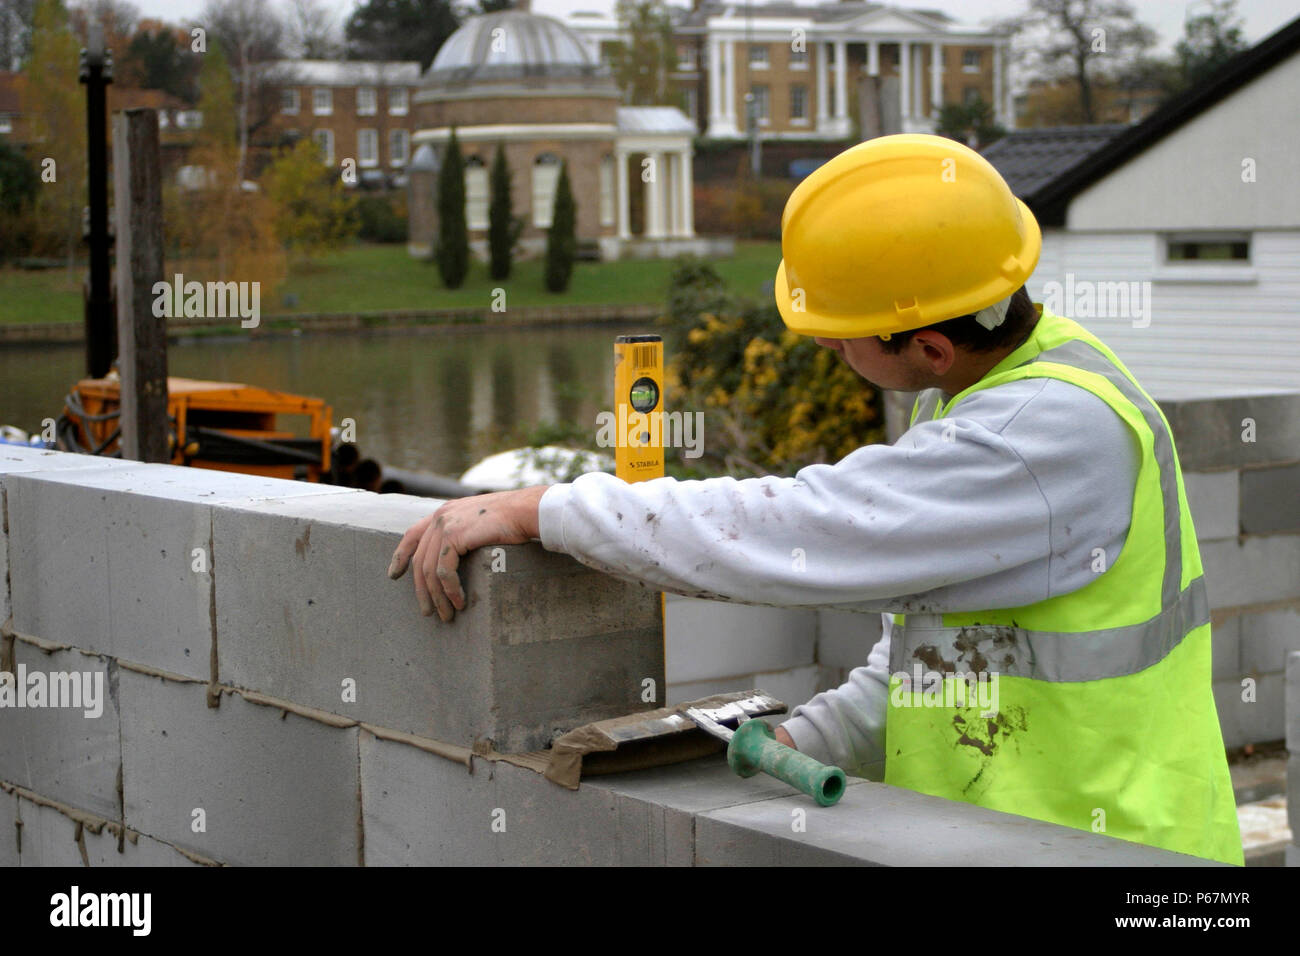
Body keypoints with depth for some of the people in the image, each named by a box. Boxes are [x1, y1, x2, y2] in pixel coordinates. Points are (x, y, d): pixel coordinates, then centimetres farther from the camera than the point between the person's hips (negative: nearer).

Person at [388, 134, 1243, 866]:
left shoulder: (1060, 431, -22)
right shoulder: (992, 391, 10)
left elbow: (800, 533, -26)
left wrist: (539, 509, -20)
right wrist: (802, 744, 6)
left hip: (1089, 844, -8)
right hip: (988, 835, 8)